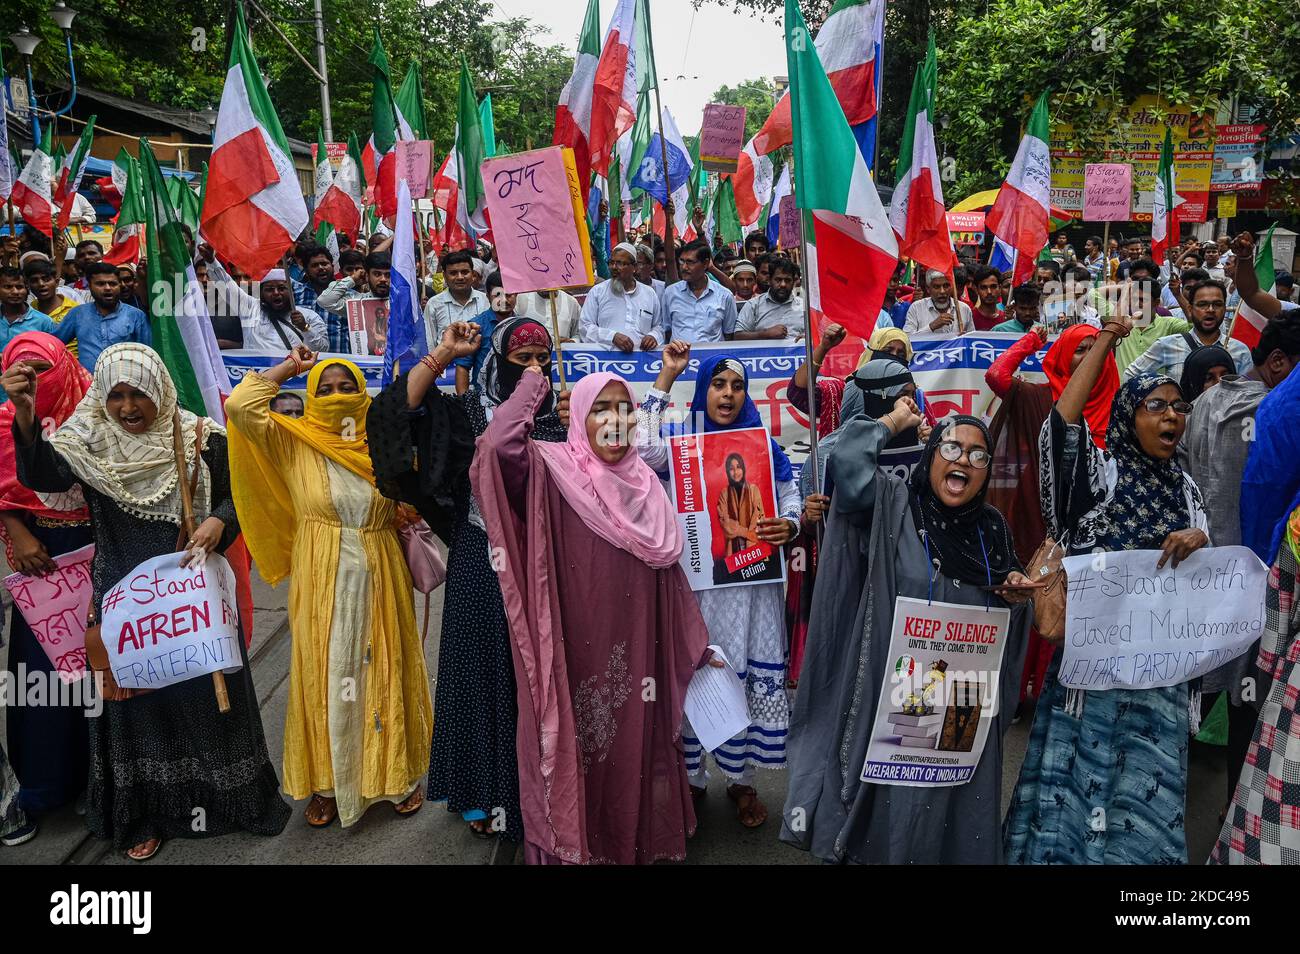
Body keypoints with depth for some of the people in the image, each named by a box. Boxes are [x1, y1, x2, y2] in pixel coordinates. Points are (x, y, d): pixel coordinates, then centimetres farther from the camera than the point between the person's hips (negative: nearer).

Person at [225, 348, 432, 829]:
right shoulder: (292, 441, -1)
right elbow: (240, 407, -14)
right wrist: (289, 367, -3)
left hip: (378, 579, 1)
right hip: (322, 582, -1)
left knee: (384, 673, 10)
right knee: (326, 677, 7)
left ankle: (396, 774, 27)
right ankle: (327, 782, 24)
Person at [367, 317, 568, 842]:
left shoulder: (559, 416, 6)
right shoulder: (468, 409, -4)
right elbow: (397, 409, -17)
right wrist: (443, 354, -18)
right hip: (483, 565, -2)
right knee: (485, 669, 7)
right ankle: (486, 791, 25)